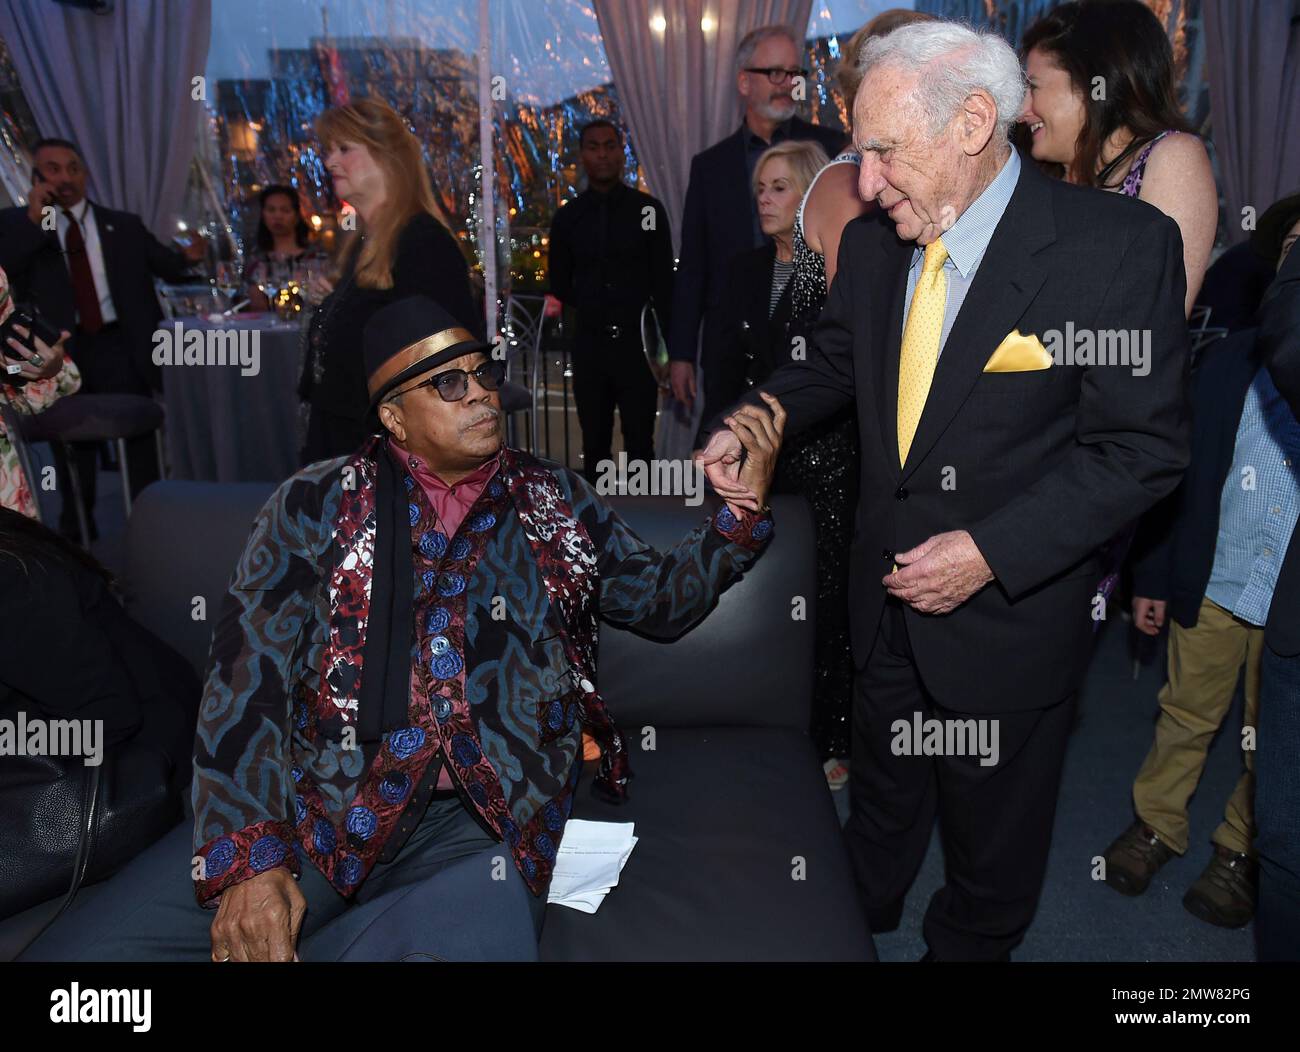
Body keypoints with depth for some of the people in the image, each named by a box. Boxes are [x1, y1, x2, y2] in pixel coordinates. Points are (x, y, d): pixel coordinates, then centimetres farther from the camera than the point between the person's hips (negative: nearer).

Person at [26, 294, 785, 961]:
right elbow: (247, 680, -1)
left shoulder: (557, 503, 12)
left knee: (476, 939, -31)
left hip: (482, 825, 2)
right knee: (90, 944, -20)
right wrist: (248, 856, -13)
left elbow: (662, 600, 18)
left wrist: (742, 506, 1)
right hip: (313, 810, -1)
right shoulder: (318, 505, 6)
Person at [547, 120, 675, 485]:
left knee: (640, 446, 2)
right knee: (595, 447, 9)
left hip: (637, 345, -2)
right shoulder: (567, 217, 6)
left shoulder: (648, 209, 1)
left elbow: (664, 284, -1)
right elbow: (560, 286, 13)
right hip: (589, 347, 2)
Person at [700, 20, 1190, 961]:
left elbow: (1144, 446, -18)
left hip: (1012, 613, -4)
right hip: (888, 600, 5)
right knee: (880, 804, 26)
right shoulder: (870, 244, -1)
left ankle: (966, 947, 48)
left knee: (994, 839, 20)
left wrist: (993, 551, -24)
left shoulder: (1118, 245, -19)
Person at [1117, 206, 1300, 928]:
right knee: (1186, 717, 15)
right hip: (1211, 584, 1)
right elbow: (1177, 474, 3)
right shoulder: (1227, 361, 0)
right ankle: (1156, 825, 34)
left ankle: (1240, 849, 34)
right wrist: (1152, 578, 3)